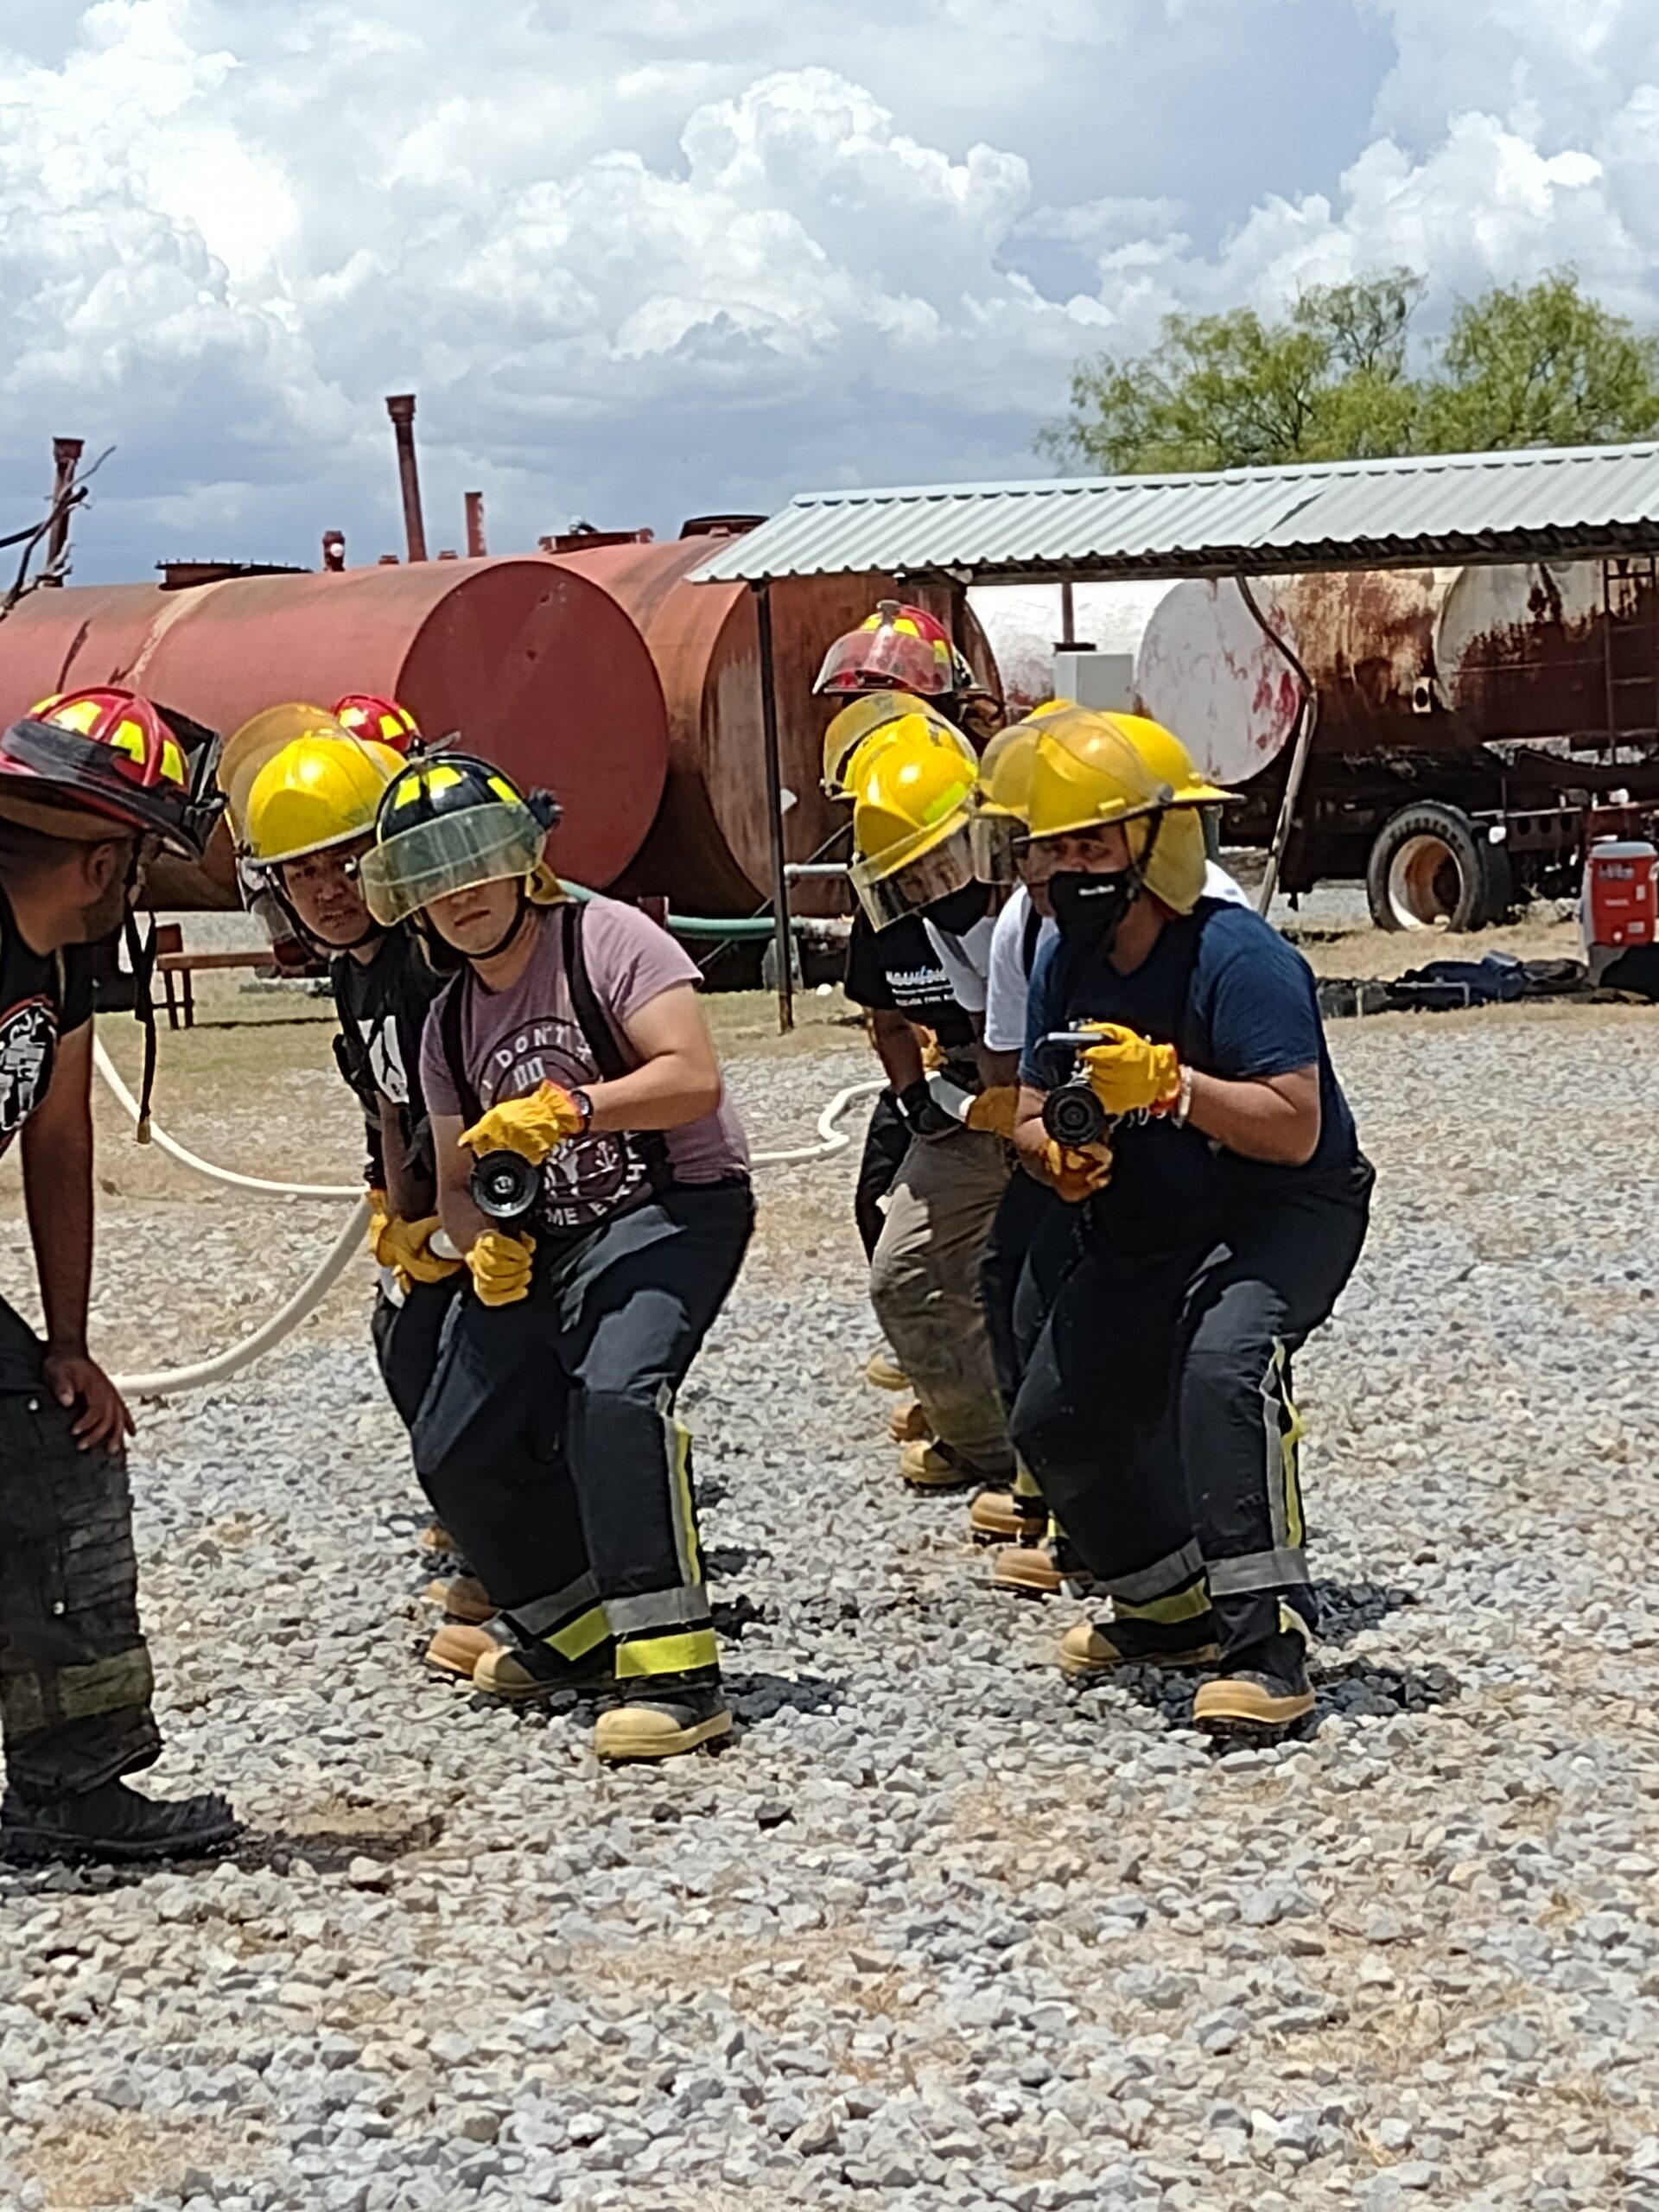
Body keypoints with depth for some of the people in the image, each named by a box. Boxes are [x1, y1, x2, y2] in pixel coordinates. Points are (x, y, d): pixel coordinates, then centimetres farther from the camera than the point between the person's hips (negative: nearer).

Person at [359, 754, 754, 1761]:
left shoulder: (605, 940, -11)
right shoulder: (449, 1024, 11)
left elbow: (694, 1077, -22)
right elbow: (457, 1183, 14)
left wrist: (566, 1109, -33)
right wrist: (485, 1242, -8)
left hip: (673, 1207, -8)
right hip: (540, 1241, 8)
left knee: (612, 1390, -33)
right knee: (457, 1450, 5)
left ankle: (673, 1671, -30)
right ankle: (580, 1632, 28)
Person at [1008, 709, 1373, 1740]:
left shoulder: (1240, 959, -24)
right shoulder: (1066, 964, -1)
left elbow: (1296, 1128, -29)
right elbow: (1033, 1108, 5)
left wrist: (1169, 1083, -39)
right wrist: (1054, 1151, -18)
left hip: (1288, 1210, -8)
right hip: (1148, 1231, 8)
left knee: (1223, 1362, -35)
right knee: (1057, 1419, 6)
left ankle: (1268, 1642, -32)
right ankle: (1173, 1608, 29)